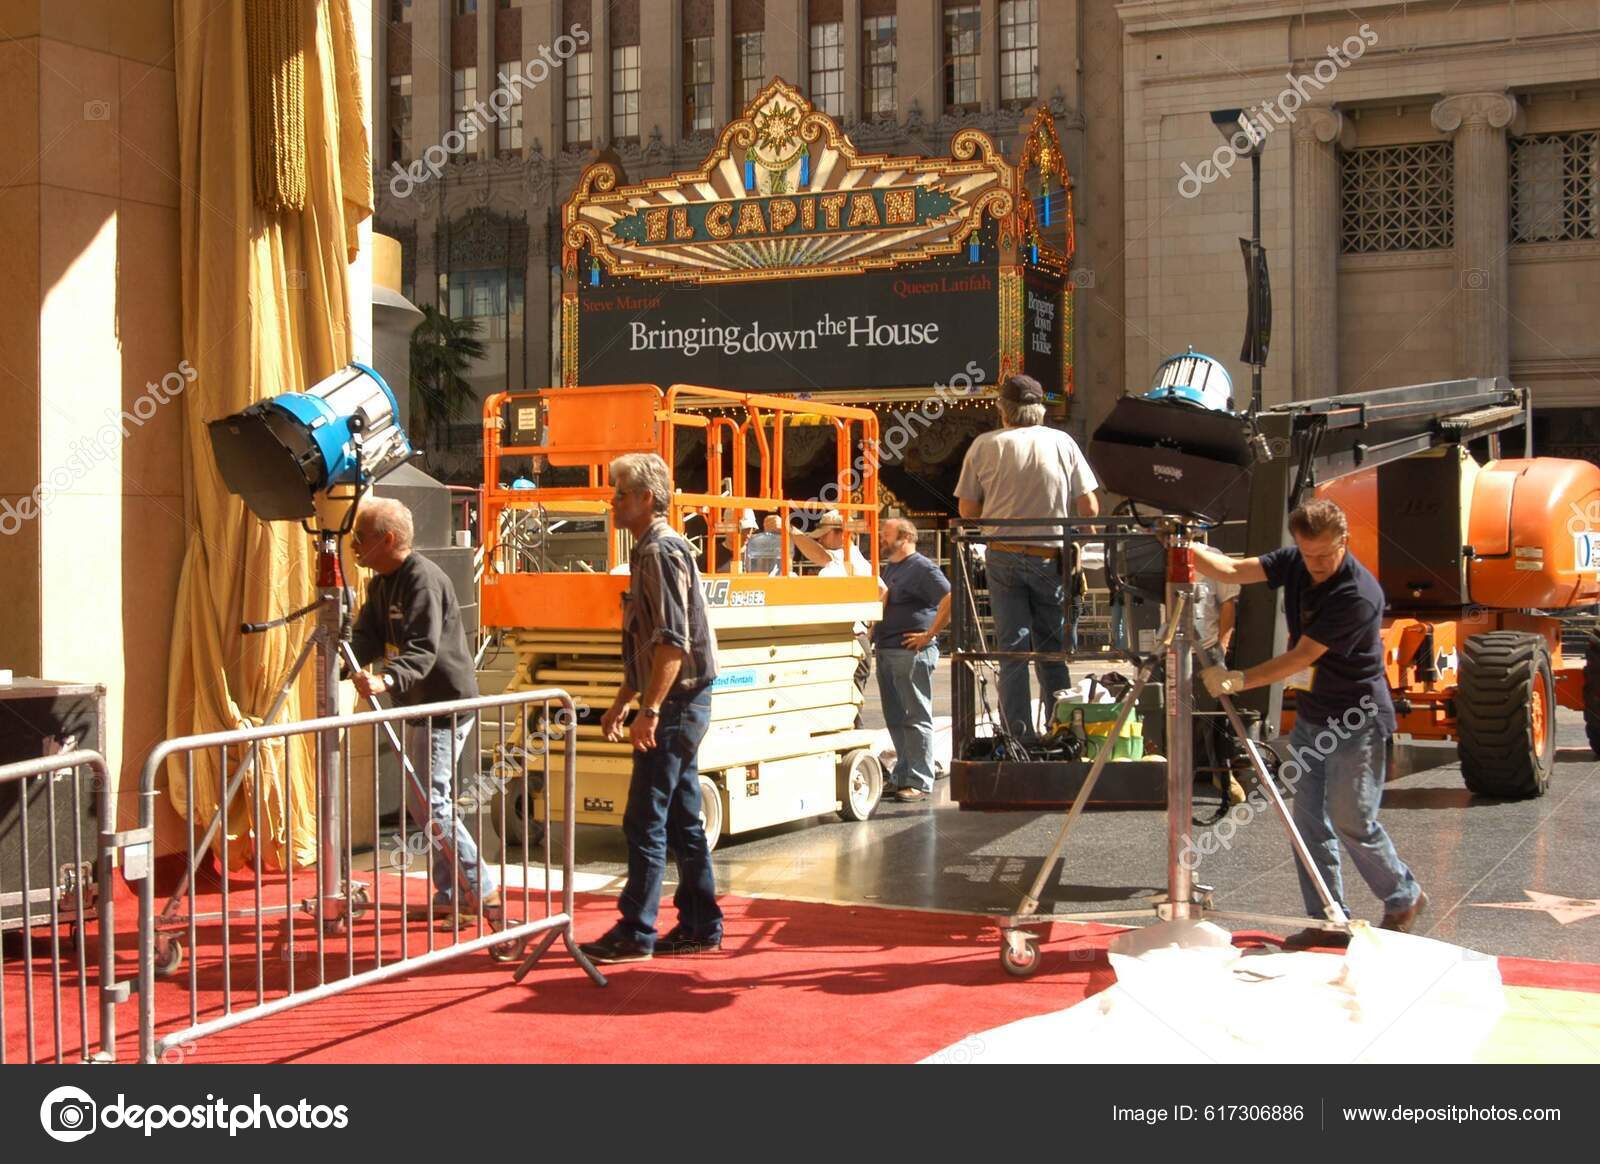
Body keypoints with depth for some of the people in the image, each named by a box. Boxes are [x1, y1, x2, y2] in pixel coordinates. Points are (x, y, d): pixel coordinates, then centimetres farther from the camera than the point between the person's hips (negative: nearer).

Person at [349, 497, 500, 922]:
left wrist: (387, 680, -46)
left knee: (429, 801, -13)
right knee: (421, 800, 13)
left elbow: (422, 651, -30)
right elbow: (366, 639, 5)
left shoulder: (423, 580, -19)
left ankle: (484, 891, -8)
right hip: (418, 704, 10)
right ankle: (452, 893, 21)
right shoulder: (380, 583, 11)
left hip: (446, 703, -10)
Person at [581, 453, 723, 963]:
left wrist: (651, 709, -27)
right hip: (681, 704, 10)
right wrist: (621, 703, 24)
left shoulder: (661, 552, -14)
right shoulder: (650, 552, 17)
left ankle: (635, 933, -2)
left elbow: (673, 642, -23)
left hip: (674, 703, -10)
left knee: (645, 821, -6)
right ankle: (701, 925, 17)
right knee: (683, 820, 12)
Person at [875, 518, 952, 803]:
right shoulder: (888, 568, 18)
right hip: (886, 652, 9)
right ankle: (901, 777, 20)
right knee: (895, 719, 13)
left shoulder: (922, 568, -10)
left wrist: (929, 635, -19)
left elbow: (950, 600, -21)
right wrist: (874, 632, 18)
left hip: (912, 653, -9)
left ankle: (919, 782, -3)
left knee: (916, 718, -5)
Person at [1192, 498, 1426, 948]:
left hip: (1357, 720, -8)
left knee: (1352, 821, -5)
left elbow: (1302, 657, -25)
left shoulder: (1359, 595, -24)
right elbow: (1232, 570, -6)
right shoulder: (1294, 563, -1)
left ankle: (1405, 898, 18)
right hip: (1311, 716, 8)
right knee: (1309, 820, 6)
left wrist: (1236, 681, -28)